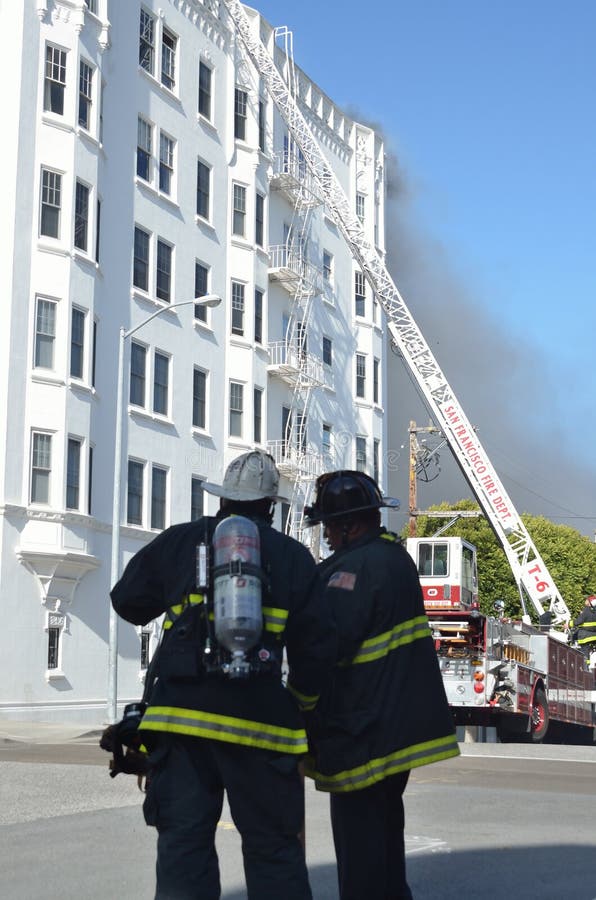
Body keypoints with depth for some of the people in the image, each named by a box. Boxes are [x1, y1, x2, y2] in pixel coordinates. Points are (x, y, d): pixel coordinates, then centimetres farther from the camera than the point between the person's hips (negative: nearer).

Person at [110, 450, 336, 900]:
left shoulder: (179, 542, 7)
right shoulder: (294, 556, 5)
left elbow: (129, 602, 15)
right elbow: (316, 646, 3)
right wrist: (302, 703, 20)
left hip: (181, 712, 1)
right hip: (257, 719, -1)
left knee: (183, 842, 6)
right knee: (273, 847, 7)